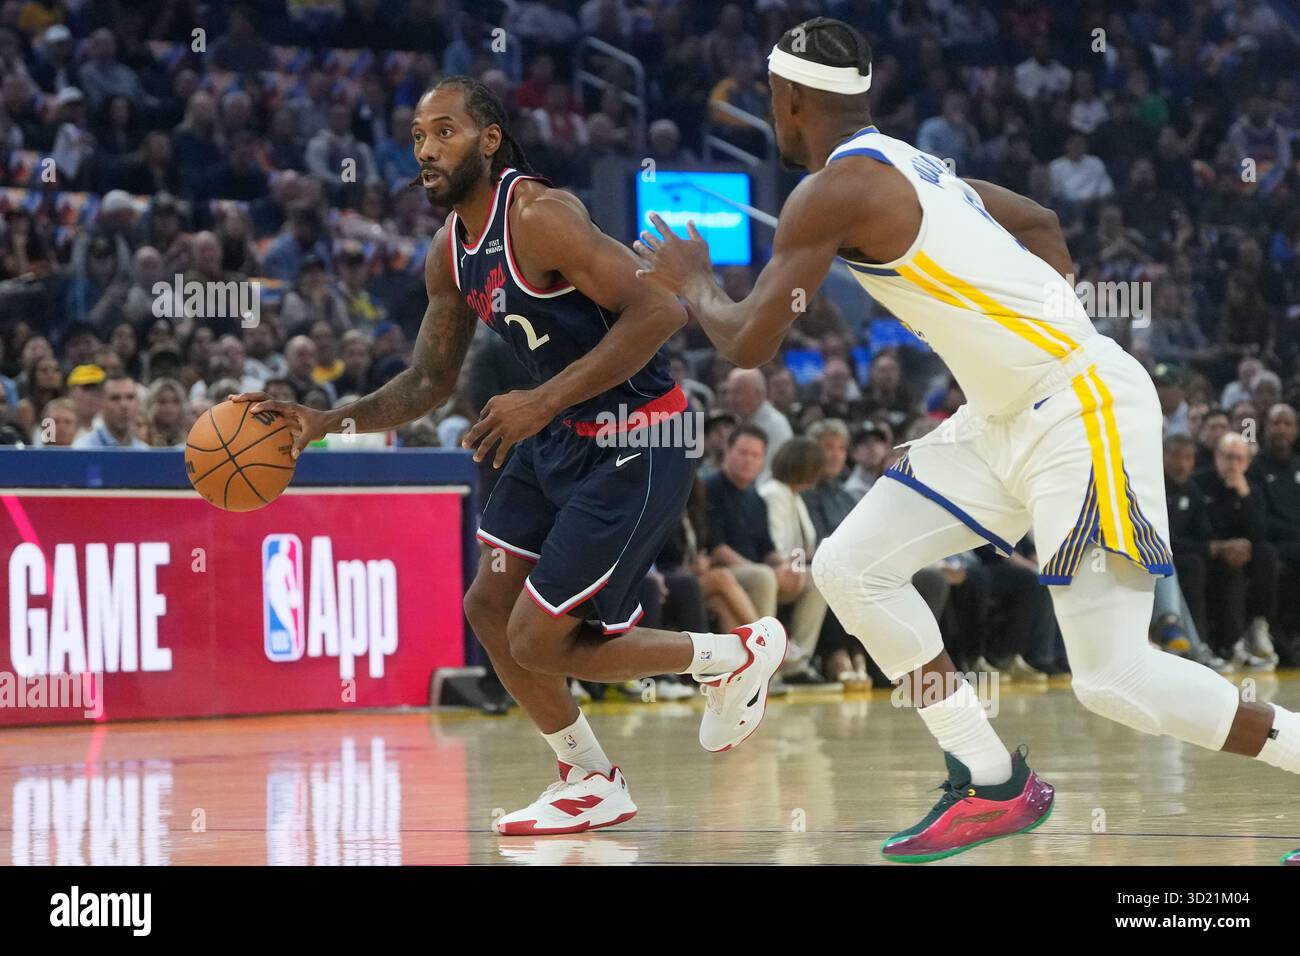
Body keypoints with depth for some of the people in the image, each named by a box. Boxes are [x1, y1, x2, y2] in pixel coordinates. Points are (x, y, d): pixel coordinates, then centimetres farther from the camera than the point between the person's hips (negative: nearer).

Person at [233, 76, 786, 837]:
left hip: (634, 443, -9)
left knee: (538, 640, -7)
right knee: (490, 609, 9)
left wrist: (543, 401, -30)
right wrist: (328, 423, 1)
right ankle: (593, 784, 25)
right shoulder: (450, 253, 6)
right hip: (559, 434, 9)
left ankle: (737, 654, 13)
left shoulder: (538, 217, -22)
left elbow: (659, 310, -29)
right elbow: (431, 382, 16)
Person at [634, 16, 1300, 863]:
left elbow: (748, 344, -12)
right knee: (852, 568, 7)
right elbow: (1041, 223, 30)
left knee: (1115, 679, -12)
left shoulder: (833, 192, -13)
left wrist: (692, 284, 8)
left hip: (1083, 412, -10)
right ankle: (994, 785, 11)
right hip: (1010, 419, 10)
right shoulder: (907, 167, 15)